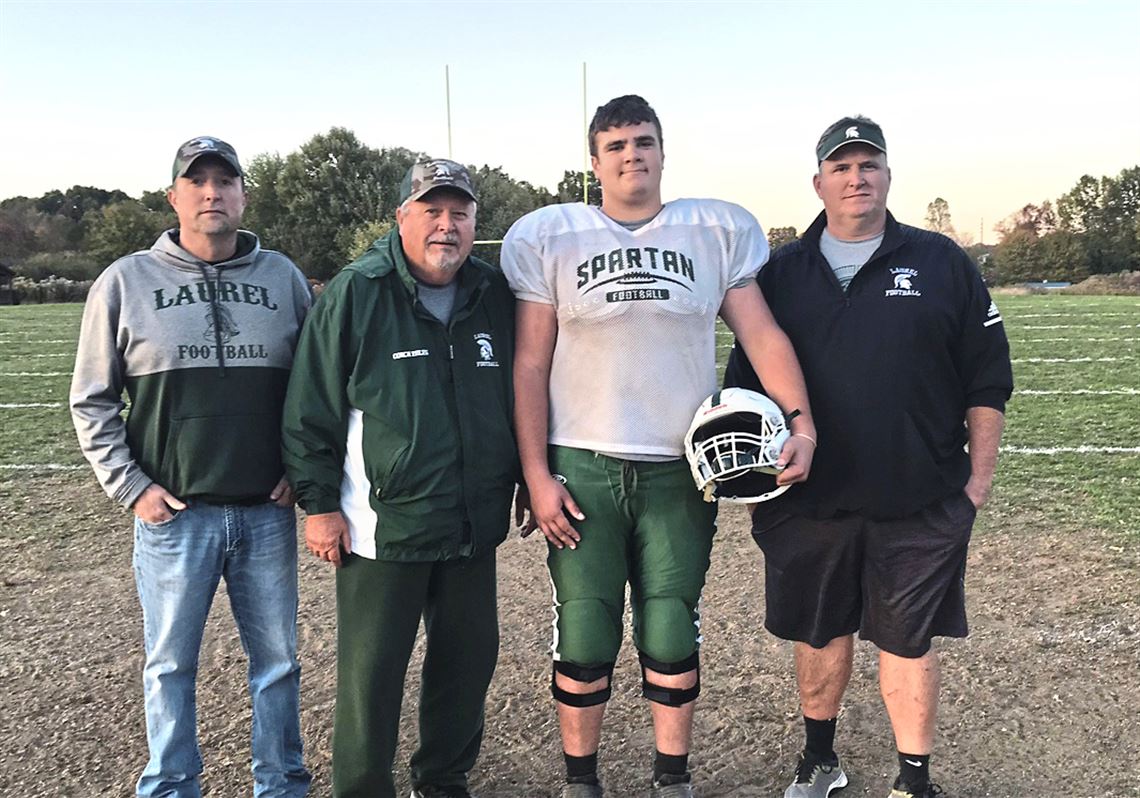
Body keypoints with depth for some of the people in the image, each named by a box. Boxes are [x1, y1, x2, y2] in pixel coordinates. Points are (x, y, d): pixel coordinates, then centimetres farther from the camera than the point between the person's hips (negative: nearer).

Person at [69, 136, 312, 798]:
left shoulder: (284, 278, 5)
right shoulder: (127, 281, 1)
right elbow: (93, 401, 4)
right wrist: (130, 487, -3)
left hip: (268, 513, 2)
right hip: (174, 514, -1)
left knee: (278, 660, 12)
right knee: (171, 665, 11)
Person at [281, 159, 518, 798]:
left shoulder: (496, 296, 5)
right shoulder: (355, 294, -7)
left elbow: (522, 398, 15)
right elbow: (312, 410, -6)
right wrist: (320, 504, -7)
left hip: (475, 526, 5)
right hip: (383, 528, -4)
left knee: (469, 659, 16)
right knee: (372, 674, 4)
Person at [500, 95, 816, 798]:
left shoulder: (719, 230, 5)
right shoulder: (547, 237, 2)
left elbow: (762, 334, 2)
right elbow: (530, 365, 1)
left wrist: (801, 421, -12)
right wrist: (537, 474, -3)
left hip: (682, 469, 1)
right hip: (582, 469, 0)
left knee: (673, 639, 10)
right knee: (585, 641, 6)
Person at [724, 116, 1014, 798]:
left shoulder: (942, 264, 2)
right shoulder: (783, 273, 5)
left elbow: (987, 380, 3)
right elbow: (747, 379, 10)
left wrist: (979, 476, 1)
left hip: (918, 506, -1)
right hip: (808, 501, 2)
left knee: (909, 640, 8)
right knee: (820, 633, 15)